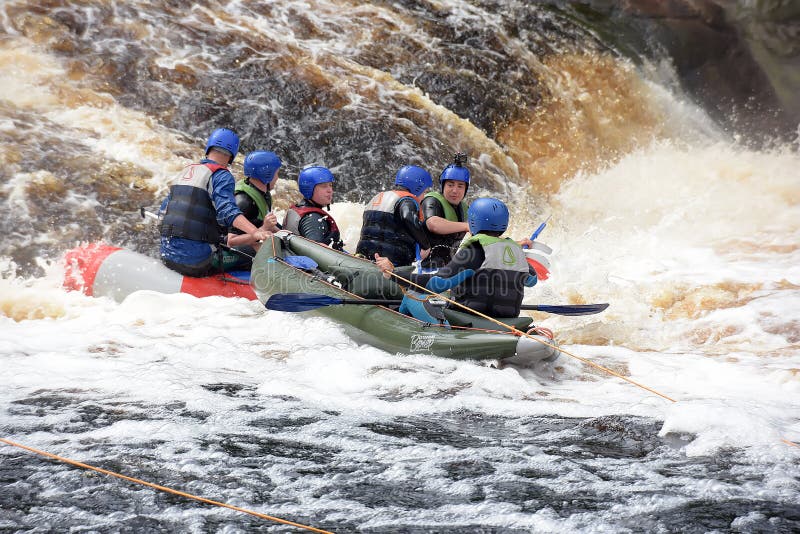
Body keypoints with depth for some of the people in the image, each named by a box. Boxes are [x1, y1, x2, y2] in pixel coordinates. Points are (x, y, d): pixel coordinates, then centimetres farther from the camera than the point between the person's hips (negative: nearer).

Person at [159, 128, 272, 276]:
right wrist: (255, 232, -36)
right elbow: (227, 211, -24)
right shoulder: (222, 176, -6)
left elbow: (164, 209, 26)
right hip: (195, 258, -8)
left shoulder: (185, 171, 17)